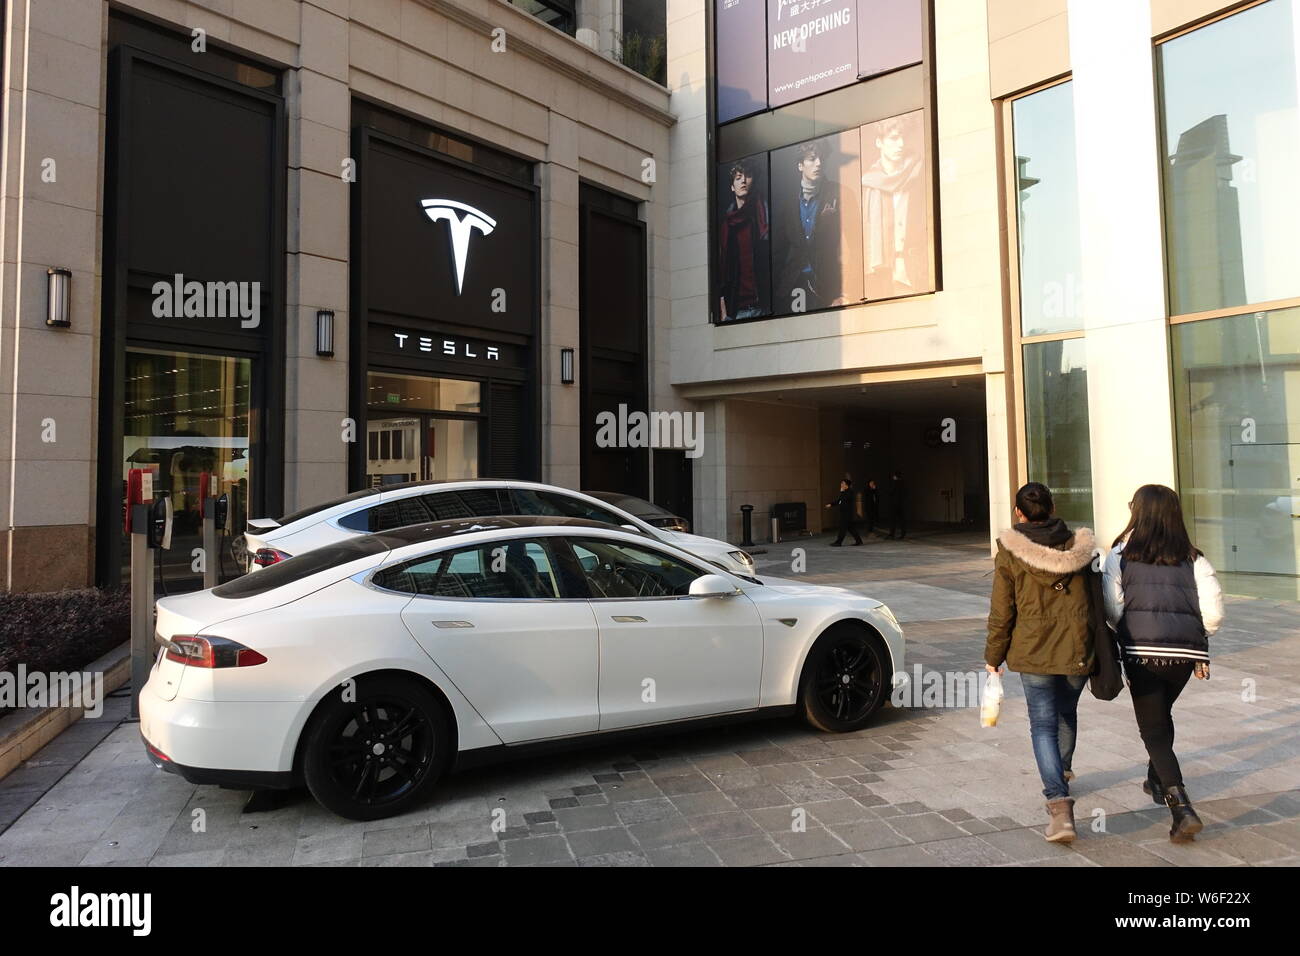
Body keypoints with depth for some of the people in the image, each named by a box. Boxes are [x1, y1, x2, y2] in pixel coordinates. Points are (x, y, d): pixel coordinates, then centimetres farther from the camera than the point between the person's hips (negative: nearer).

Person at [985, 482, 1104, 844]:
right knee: (1067, 712, 25)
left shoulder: (1009, 553, -7)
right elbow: (1097, 603, 8)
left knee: (1043, 724, 2)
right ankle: (1063, 772, 47)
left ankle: (1060, 803, -12)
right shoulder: (1081, 546, 3)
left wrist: (993, 656, 5)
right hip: (1078, 649, 4)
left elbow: (1001, 612, -5)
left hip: (1033, 651, -4)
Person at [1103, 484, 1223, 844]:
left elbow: (1111, 609, -11)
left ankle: (1182, 808, -10)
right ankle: (1158, 781, 44)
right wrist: (1196, 641, 14)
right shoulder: (1192, 558, 5)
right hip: (1186, 652, 4)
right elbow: (1214, 612, -3)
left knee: (1153, 730, 4)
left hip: (1142, 652, -4)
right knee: (1162, 716, 28)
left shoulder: (1121, 555, -3)